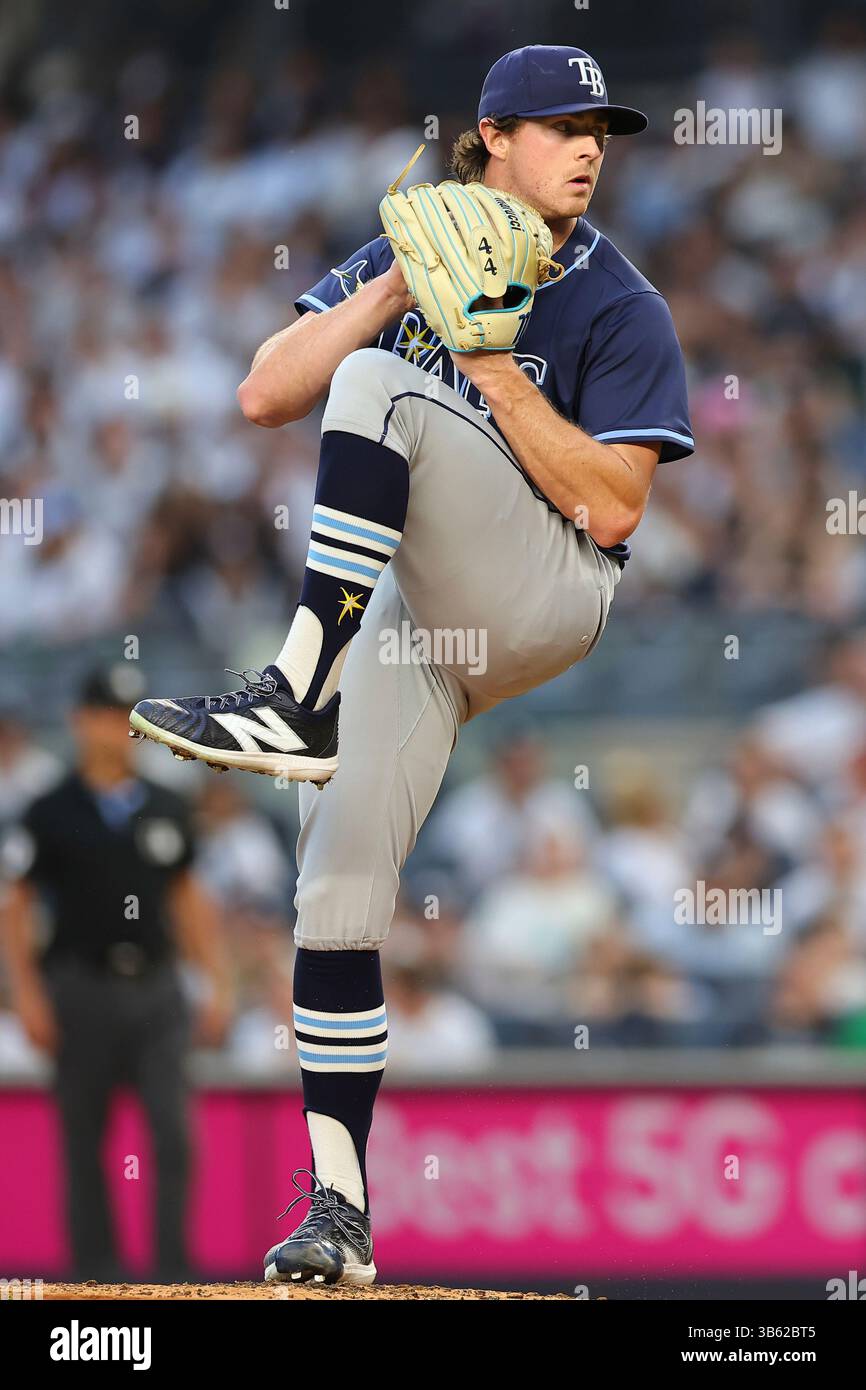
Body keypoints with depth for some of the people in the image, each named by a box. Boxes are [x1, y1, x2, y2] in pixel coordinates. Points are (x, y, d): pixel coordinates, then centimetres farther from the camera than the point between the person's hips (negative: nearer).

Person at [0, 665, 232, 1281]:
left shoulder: (166, 809, 11)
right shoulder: (52, 814, 0)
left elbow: (189, 899, 17)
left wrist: (219, 983, 11)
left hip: (156, 988, 3)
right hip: (83, 992, -3)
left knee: (174, 1133, -9)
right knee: (84, 1142, 2)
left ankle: (174, 1273, -8)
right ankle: (96, 1270, 9)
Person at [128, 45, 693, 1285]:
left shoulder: (622, 308, -2)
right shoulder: (412, 253, 11)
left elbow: (611, 507, -12)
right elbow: (264, 398, 1)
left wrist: (496, 369, -18)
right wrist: (397, 285, -9)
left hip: (547, 598, -5)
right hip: (415, 608, 5)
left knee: (377, 384, -25)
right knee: (337, 882, -11)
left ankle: (294, 700, -33)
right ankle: (339, 1213, -5)